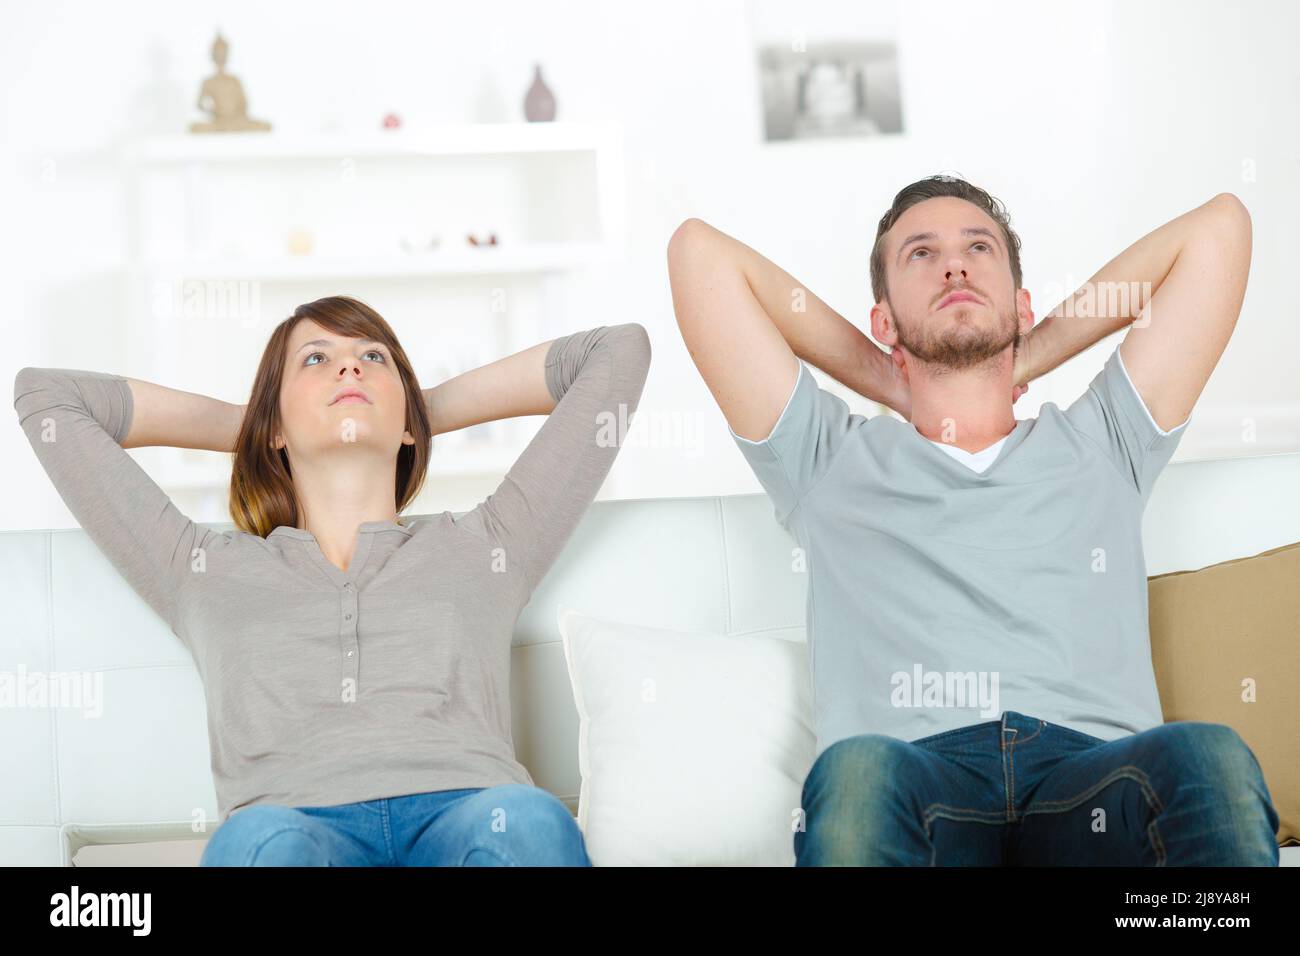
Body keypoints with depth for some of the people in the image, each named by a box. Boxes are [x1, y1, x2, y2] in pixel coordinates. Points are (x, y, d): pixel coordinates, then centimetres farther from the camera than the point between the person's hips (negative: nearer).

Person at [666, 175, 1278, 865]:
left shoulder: (1098, 447, 30)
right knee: (859, 769, -39)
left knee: (1209, 755, -35)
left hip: (1092, 772, 1)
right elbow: (699, 251, 25)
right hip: (914, 773, -1)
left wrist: (1025, 364, 34)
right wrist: (886, 382, 31)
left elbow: (1218, 226, 31)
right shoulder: (832, 464, 26)